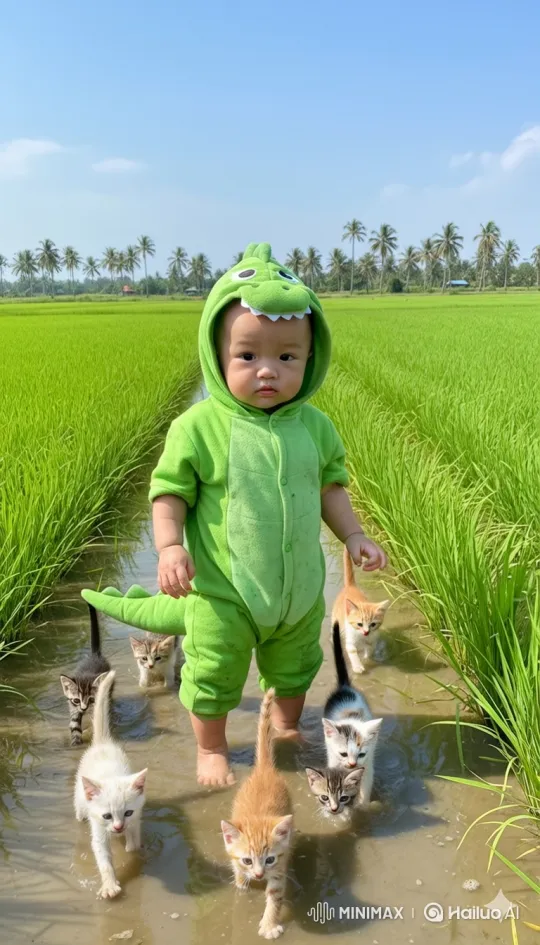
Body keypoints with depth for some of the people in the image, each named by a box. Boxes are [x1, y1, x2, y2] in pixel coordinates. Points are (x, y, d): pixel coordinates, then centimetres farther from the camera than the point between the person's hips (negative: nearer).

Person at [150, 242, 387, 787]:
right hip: (223, 592, -3)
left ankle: (287, 728, 53)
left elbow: (329, 485, 7)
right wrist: (169, 546, -25)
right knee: (213, 677, 14)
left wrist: (353, 535, -1)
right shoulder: (199, 427, -17)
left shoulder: (314, 426, -5)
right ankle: (211, 749, 40)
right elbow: (169, 493, -12)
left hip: (300, 588, 4)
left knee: (294, 669, 25)